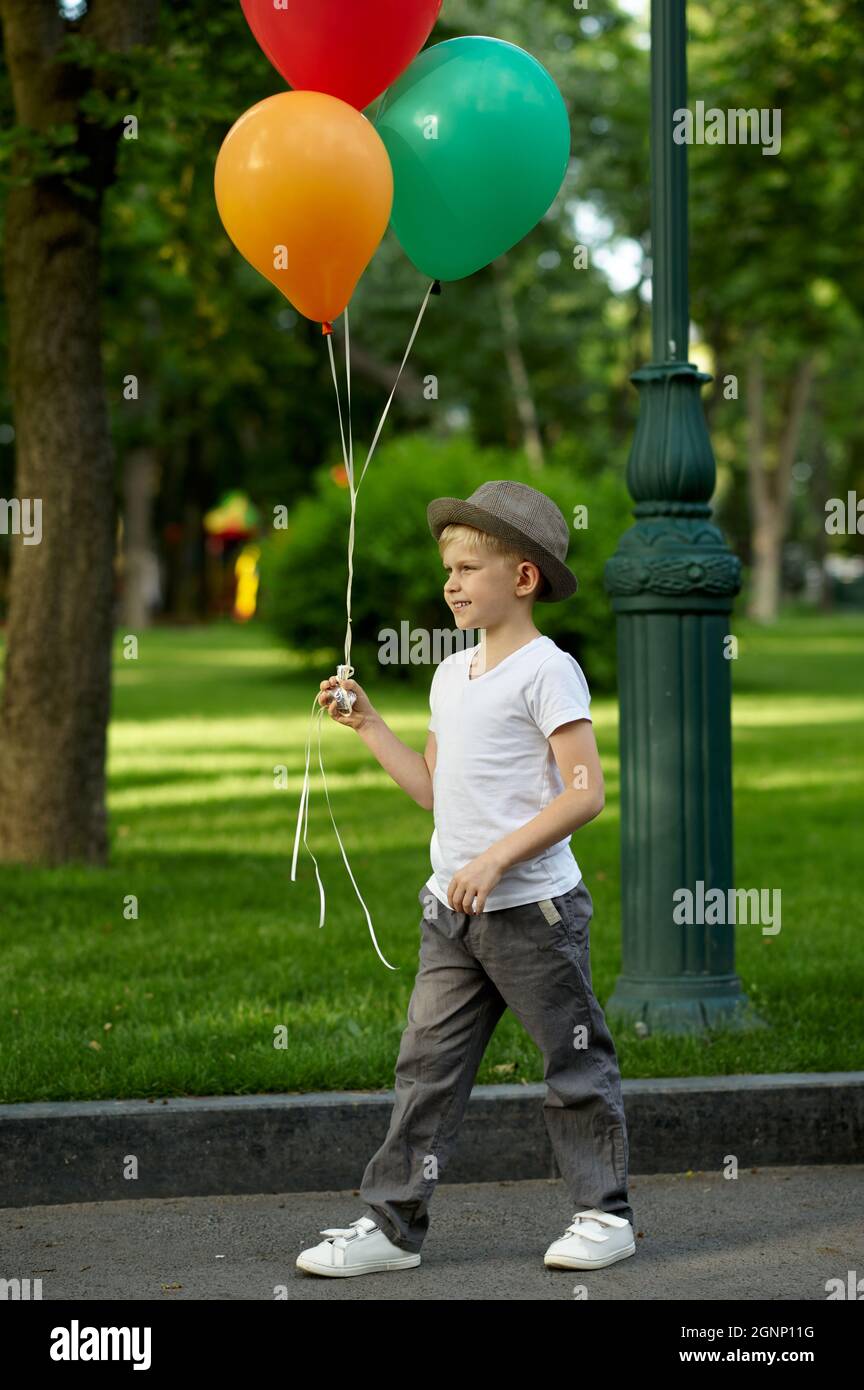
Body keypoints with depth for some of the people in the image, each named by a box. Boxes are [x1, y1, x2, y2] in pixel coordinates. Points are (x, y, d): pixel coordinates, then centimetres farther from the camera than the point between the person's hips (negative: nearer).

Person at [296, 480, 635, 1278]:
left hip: (532, 910, -8)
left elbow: (585, 793, -17)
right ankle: (393, 1224, 9)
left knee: (575, 1064, 5)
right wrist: (367, 725, 15)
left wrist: (495, 859, -23)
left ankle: (604, 1214, 17)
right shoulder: (452, 674, 14)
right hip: (451, 913, 8)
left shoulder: (547, 670, -11)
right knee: (429, 1066, 6)